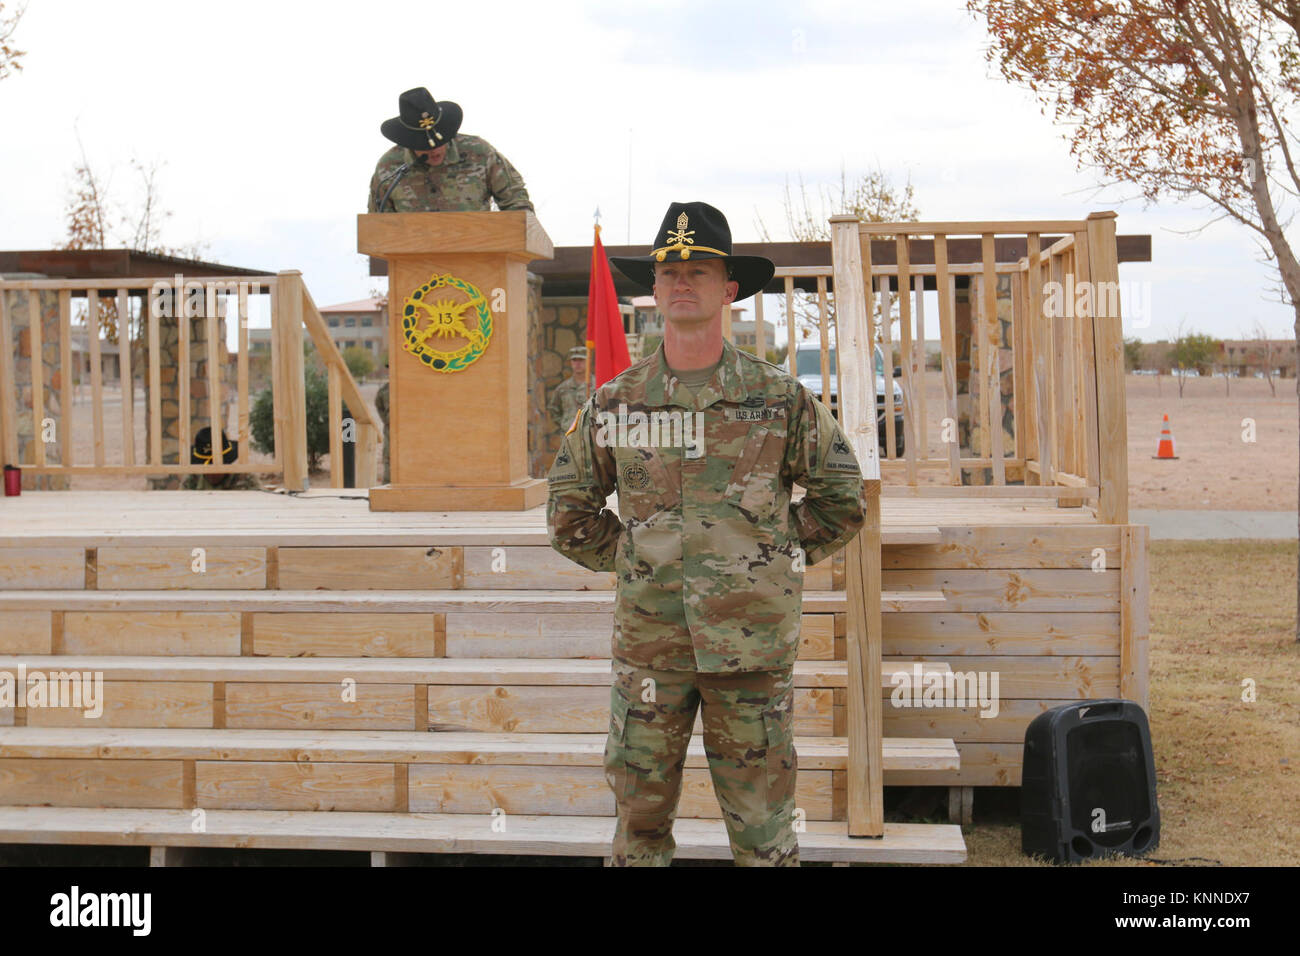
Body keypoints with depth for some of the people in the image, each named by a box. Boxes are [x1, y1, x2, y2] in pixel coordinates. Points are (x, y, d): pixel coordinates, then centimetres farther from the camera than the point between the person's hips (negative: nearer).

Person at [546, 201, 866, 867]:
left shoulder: (780, 399, 1)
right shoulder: (614, 403, 5)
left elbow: (842, 499, 11)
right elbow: (568, 506, 17)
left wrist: (777, 560, 6)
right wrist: (623, 559, 8)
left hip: (751, 641, -1)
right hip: (647, 642, 1)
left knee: (762, 833, 7)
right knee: (639, 816, 9)